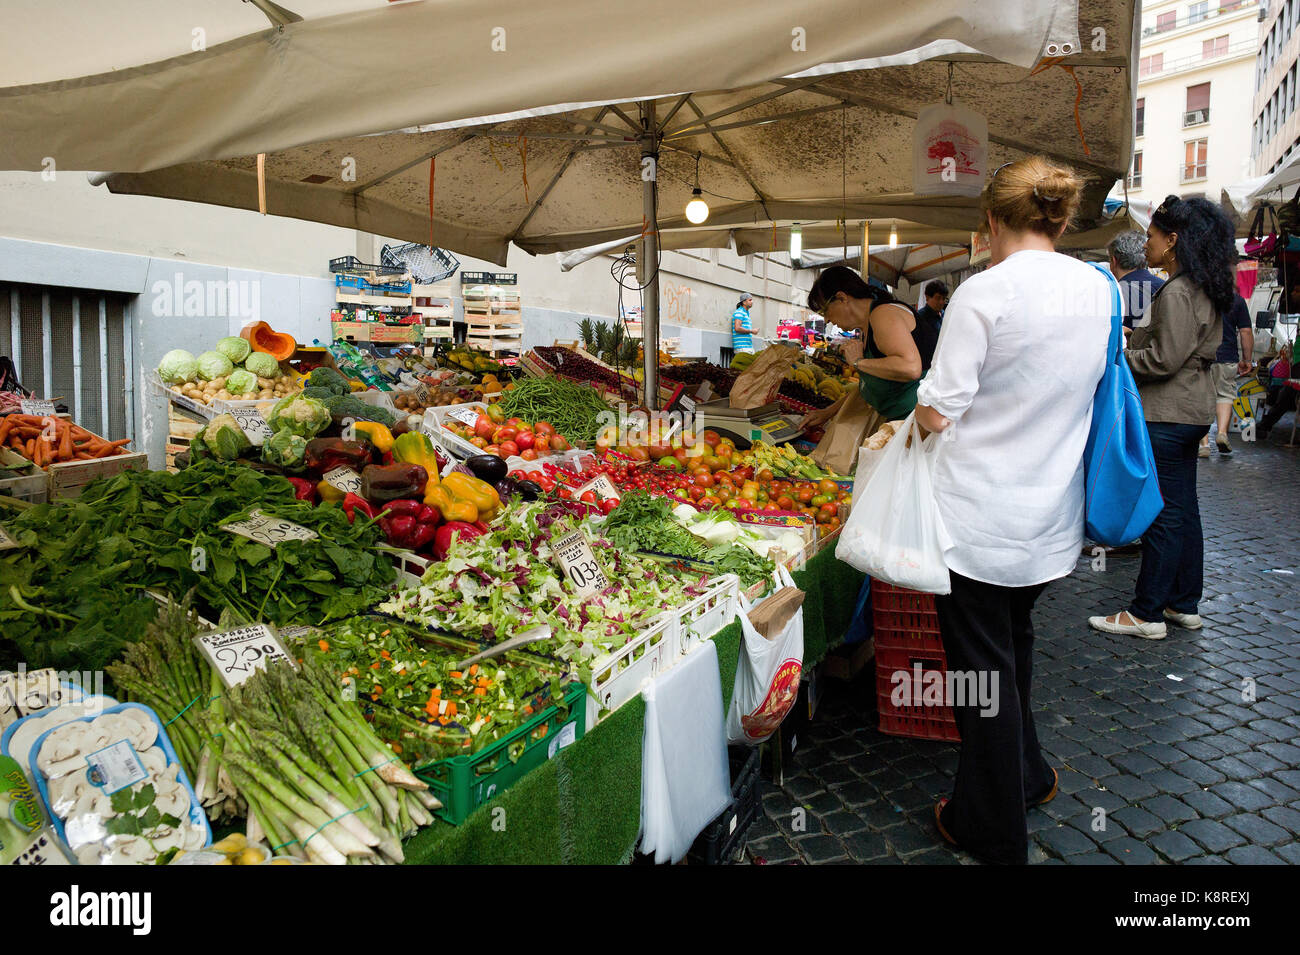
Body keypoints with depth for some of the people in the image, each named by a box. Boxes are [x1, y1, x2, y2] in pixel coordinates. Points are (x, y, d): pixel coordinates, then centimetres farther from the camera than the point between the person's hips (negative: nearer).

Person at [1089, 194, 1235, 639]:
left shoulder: (1176, 292, -17)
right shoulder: (1203, 289, 13)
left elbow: (1165, 360, -21)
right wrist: (1135, 339, 13)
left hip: (1169, 414, -10)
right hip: (1192, 410, 10)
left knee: (1164, 513, -5)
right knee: (1183, 508, 14)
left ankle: (1147, 614, 3)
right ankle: (1185, 604, 24)